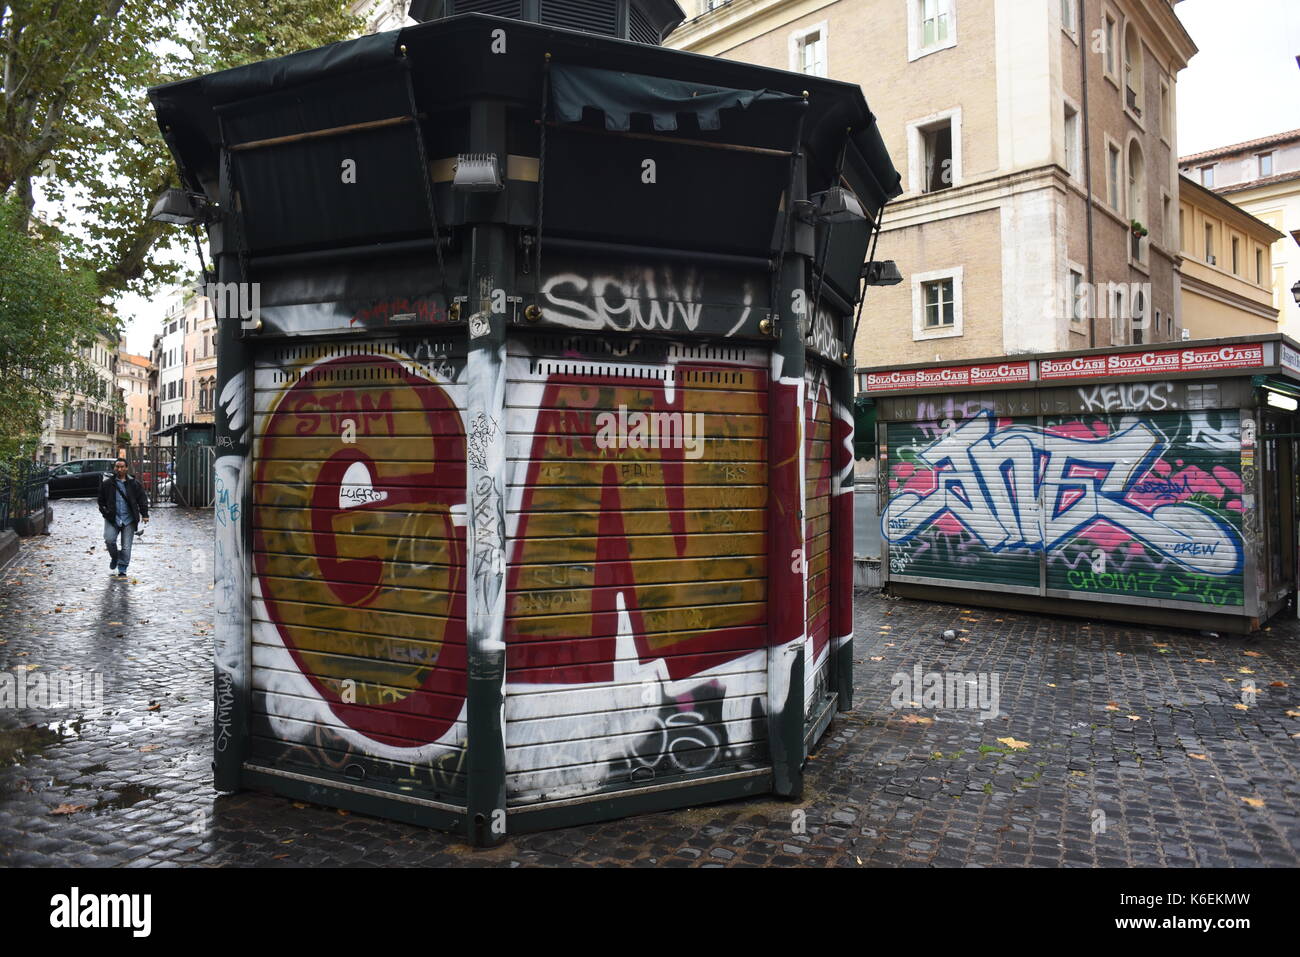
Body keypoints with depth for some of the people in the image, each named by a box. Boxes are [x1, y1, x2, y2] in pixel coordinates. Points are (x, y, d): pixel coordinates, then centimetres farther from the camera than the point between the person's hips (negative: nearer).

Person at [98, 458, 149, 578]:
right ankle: (114, 558, 17)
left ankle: (122, 570, 9)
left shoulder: (134, 483, 5)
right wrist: (105, 512, 2)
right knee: (109, 539, -15)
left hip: (129, 520, 0)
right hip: (112, 519, 1)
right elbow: (101, 500, 15)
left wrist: (144, 514, -2)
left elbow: (142, 499, 6)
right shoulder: (107, 483, 6)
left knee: (126, 547, -1)